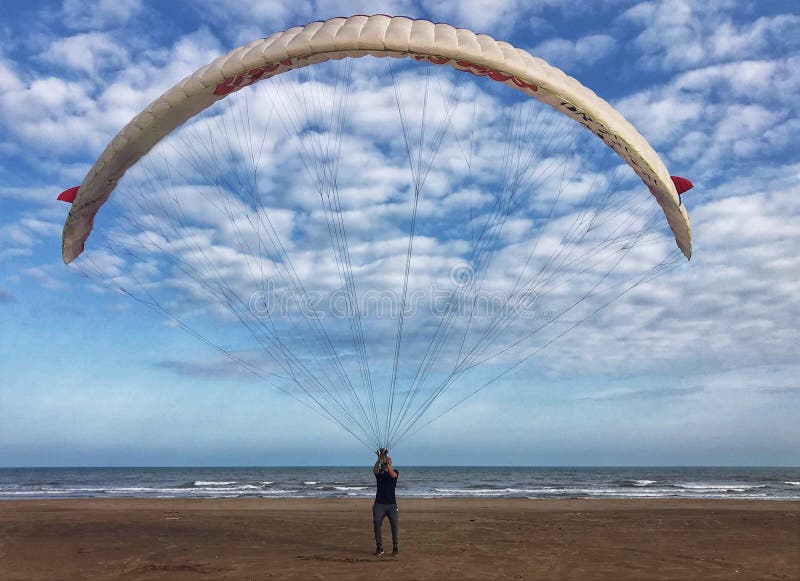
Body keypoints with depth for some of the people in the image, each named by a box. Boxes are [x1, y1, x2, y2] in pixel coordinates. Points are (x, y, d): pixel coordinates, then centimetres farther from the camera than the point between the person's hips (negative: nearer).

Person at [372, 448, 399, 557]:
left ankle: (395, 548, 4)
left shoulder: (394, 472, 8)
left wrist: (386, 461, -28)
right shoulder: (379, 473, 11)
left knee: (394, 524, -7)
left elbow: (393, 475, -18)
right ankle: (379, 547, -4)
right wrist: (380, 458, -31)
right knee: (376, 522, -12)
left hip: (391, 504, -1)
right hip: (379, 503, 1)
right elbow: (374, 469, -14)